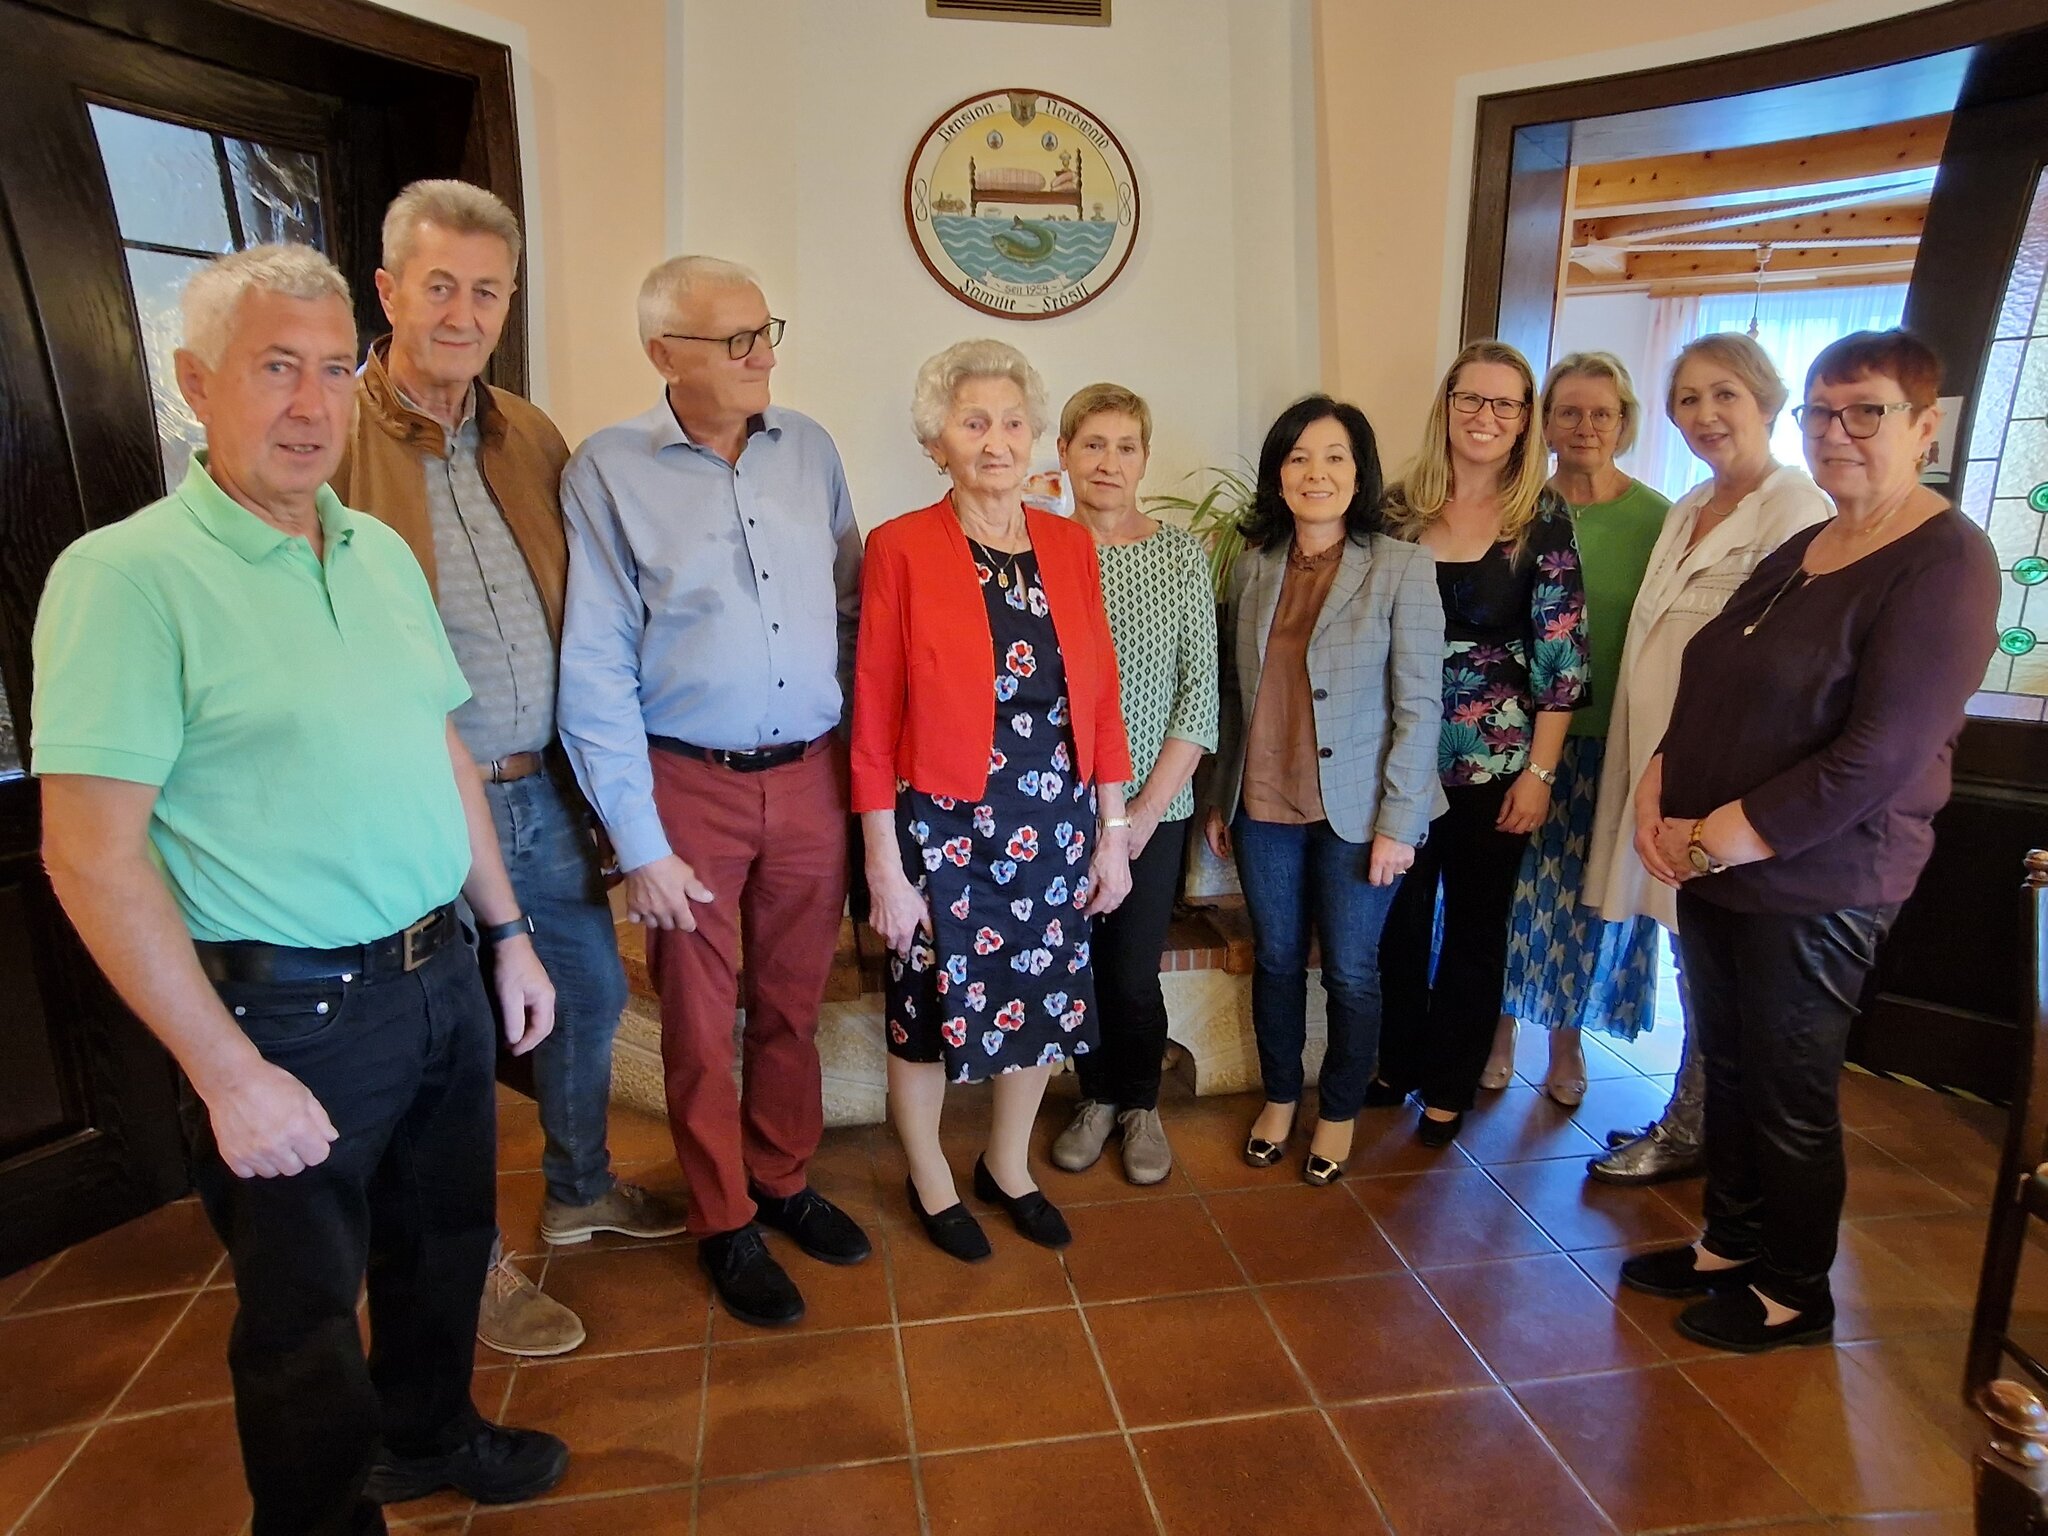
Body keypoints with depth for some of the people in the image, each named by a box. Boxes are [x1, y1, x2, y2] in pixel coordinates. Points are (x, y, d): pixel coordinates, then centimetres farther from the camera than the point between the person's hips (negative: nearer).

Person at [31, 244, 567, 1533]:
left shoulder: (384, 553, 6)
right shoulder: (126, 575, -15)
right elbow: (93, 854, -18)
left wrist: (508, 931, 12)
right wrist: (229, 1074, -18)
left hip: (440, 980, 7)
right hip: (293, 1017, -7)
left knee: (444, 1243, 24)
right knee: (305, 1311, 13)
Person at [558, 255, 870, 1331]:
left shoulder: (810, 450, 4)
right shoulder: (609, 471, -7)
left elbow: (852, 607, 11)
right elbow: (595, 669, -9)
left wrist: (859, 754, 6)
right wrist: (639, 845, -11)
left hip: (811, 777, 3)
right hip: (688, 786, -3)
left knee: (793, 1003, 16)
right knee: (701, 1024, 11)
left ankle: (784, 1182, 38)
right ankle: (724, 1224, 31)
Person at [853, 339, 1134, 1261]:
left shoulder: (1069, 546, 3)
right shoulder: (902, 548, -10)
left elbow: (1101, 697, 6)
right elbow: (874, 721, -10)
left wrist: (1113, 833, 5)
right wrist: (884, 869, -11)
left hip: (1056, 828, 5)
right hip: (944, 829, -4)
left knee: (1042, 1004, 17)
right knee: (932, 1010, 13)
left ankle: (1008, 1167, 43)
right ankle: (931, 1183, 39)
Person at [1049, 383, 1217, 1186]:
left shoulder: (1183, 553, 0)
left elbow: (1200, 690, -3)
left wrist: (1147, 809, -9)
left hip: (1154, 804, 0)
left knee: (1133, 971, 3)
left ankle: (1140, 1102, 30)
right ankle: (1097, 1096, 34)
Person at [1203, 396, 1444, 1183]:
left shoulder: (1402, 568, -9)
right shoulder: (1252, 565, 3)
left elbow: (1419, 703, -10)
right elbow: (1233, 692, 8)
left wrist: (1397, 822, -12)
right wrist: (1219, 797, 9)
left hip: (1356, 814, -3)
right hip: (1264, 809, 4)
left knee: (1351, 972, 9)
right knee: (1275, 961, 16)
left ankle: (1339, 1112, 32)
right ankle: (1279, 1097, 37)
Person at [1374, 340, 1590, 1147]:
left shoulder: (1544, 518, -3)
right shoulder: (1400, 506, 3)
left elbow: (1561, 655, -5)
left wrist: (1540, 771, -9)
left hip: (1494, 762, -2)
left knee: (1474, 928, 10)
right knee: (1398, 920, 11)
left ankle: (1447, 1088, 26)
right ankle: (1393, 1064, 32)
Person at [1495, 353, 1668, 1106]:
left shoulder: (1657, 519, -3)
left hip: (1613, 739, -1)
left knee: (1590, 895, 10)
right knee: (1513, 886, 8)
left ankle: (1567, 1037, 29)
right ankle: (1502, 1027, 26)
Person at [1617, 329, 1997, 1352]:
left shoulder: (1945, 565, -13)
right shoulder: (1795, 552, 12)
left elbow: (1877, 758, -21)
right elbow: (1707, 694, 14)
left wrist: (1717, 839, -17)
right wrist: (1659, 793, -3)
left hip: (1816, 889, -7)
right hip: (1714, 873, 7)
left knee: (1790, 1100, 7)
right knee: (1728, 1068, 18)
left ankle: (1795, 1296, 28)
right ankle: (1728, 1246, 37)